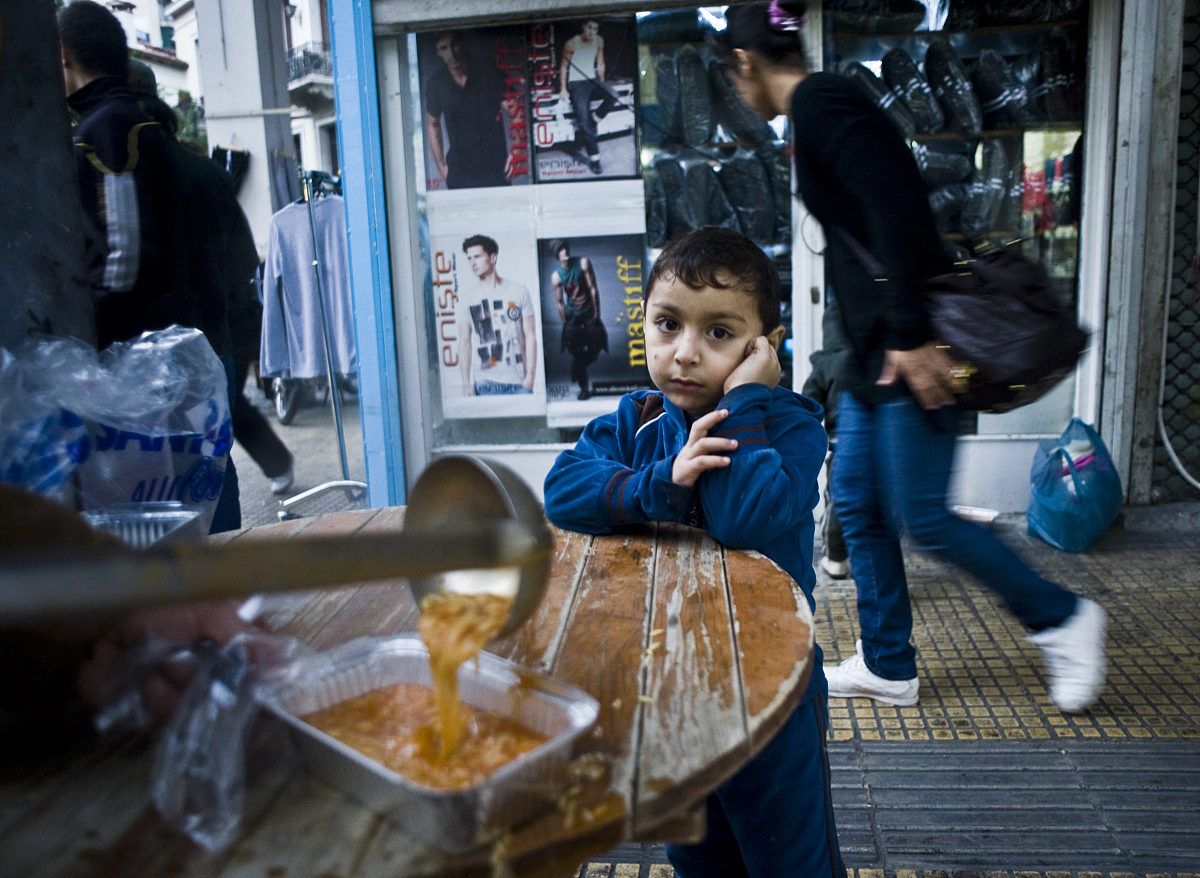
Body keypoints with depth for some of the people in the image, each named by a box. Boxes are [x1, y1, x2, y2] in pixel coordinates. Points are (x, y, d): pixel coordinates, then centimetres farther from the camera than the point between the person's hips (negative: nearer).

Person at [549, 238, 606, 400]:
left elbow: (593, 288, -9)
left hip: (589, 313, 0)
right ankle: (584, 388, 11)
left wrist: (596, 314, -9)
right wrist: (566, 323, -2)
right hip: (572, 316, 0)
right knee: (576, 354, -1)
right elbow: (559, 302, -2)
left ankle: (577, 372, 26)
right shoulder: (556, 276, -9)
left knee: (595, 347, -2)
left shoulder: (583, 263, -11)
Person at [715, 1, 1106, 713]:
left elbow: (897, 207, -24)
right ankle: (888, 667, 26)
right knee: (857, 504, 12)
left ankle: (1063, 618, 20)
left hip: (912, 347, -10)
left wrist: (911, 335, -24)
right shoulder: (826, 105, 18)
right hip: (877, 347, 10)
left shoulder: (819, 103, -12)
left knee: (920, 517, -1)